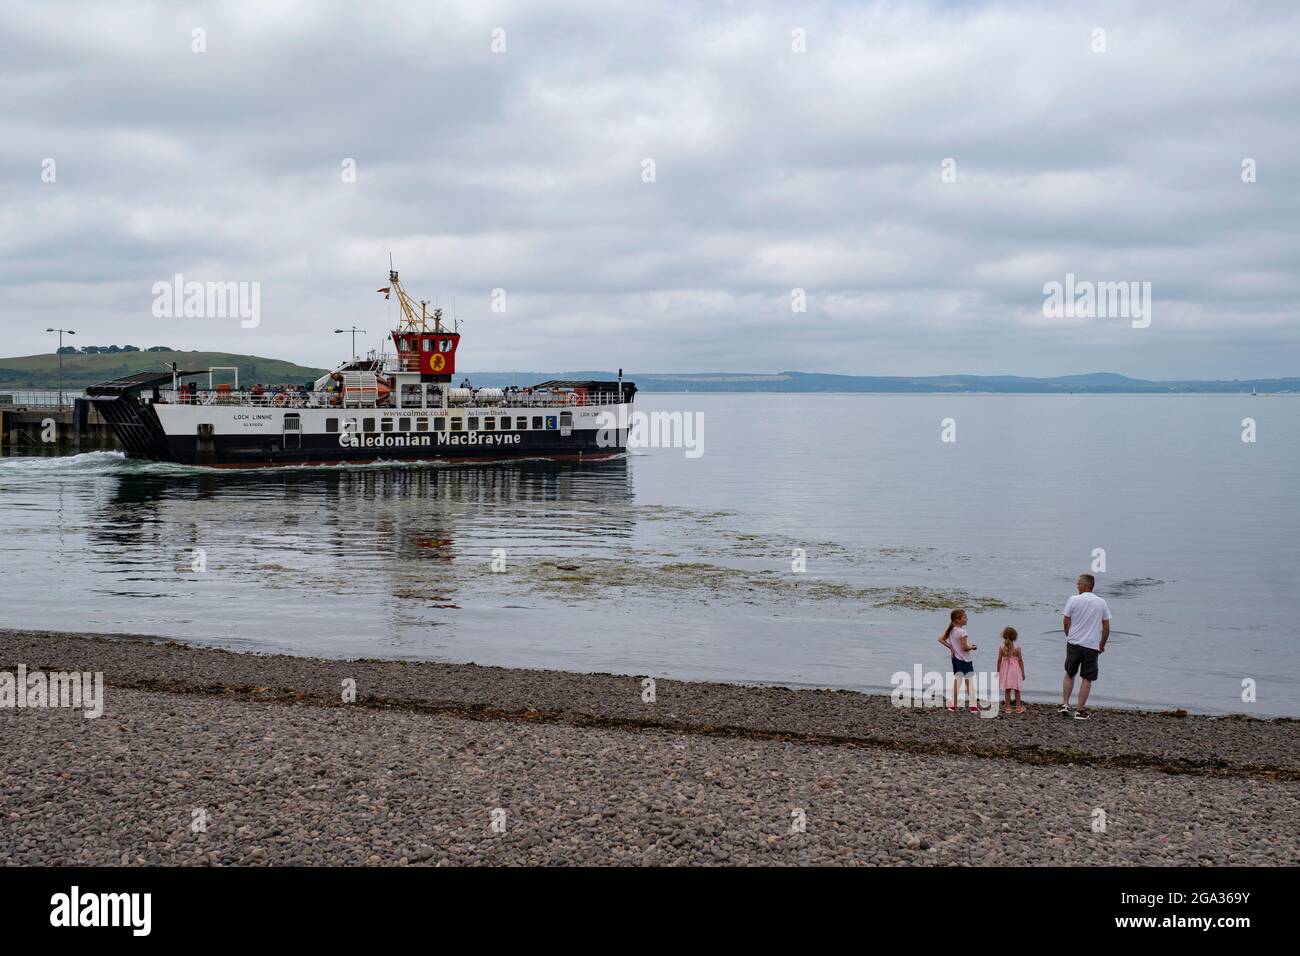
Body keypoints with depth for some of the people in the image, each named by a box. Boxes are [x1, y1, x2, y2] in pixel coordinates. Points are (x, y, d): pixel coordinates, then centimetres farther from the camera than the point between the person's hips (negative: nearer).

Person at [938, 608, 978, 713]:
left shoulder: (951, 630, 3)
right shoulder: (962, 631, -20)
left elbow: (941, 639, 7)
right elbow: (964, 648, -20)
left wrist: (951, 647, 7)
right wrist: (972, 647, -2)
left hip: (956, 658, 7)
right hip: (965, 659, -7)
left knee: (956, 680, 10)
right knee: (969, 681, 0)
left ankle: (953, 705, 8)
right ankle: (973, 706, 0)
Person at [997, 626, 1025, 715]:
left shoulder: (1001, 648, -6)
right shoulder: (1017, 648, -10)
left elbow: (999, 660, -4)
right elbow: (1020, 660, -7)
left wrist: (998, 672, 5)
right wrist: (1023, 672, 0)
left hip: (1006, 670, 1)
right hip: (1015, 670, -1)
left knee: (1007, 689, 7)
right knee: (1017, 689, 9)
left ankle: (1008, 707, 8)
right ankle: (1018, 707, 12)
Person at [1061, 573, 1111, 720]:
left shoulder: (1074, 600, -4)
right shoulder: (1101, 603, 2)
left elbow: (1067, 622, -1)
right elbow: (1106, 627, 4)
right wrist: (1102, 645, 15)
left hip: (1073, 643, 0)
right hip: (1092, 646, 0)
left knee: (1069, 674, 17)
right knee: (1087, 679, 5)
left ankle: (1065, 703, 14)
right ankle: (1080, 711, 5)